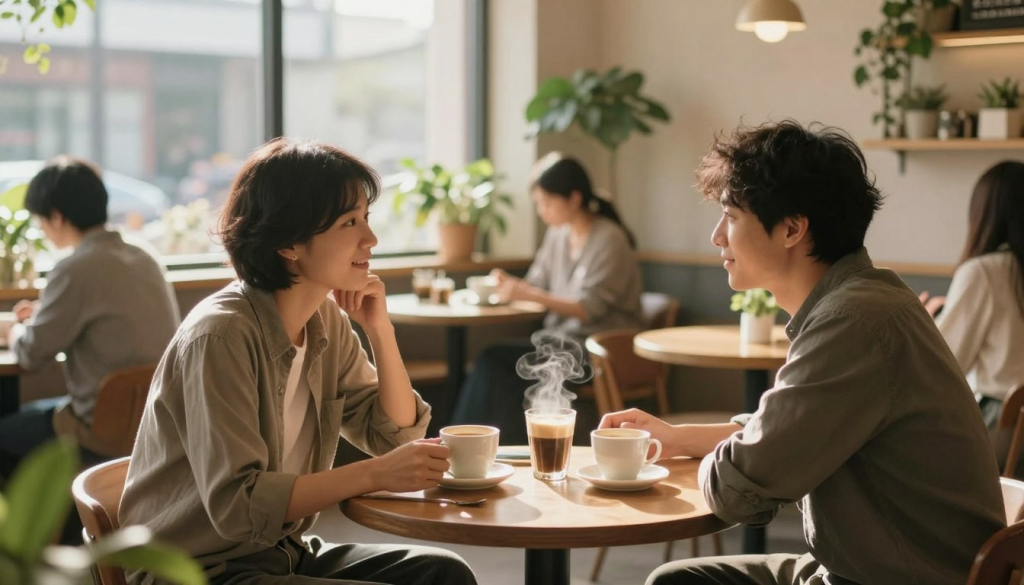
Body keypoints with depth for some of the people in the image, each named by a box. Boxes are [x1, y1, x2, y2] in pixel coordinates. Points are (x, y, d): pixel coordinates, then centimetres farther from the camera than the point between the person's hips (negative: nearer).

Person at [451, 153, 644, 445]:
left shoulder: (609, 240, -12)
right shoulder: (557, 234, 11)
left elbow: (589, 309, -19)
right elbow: (538, 284, 14)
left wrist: (530, 294, -27)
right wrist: (511, 284, -8)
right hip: (562, 339, 7)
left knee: (496, 361, -23)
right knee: (493, 361, -20)